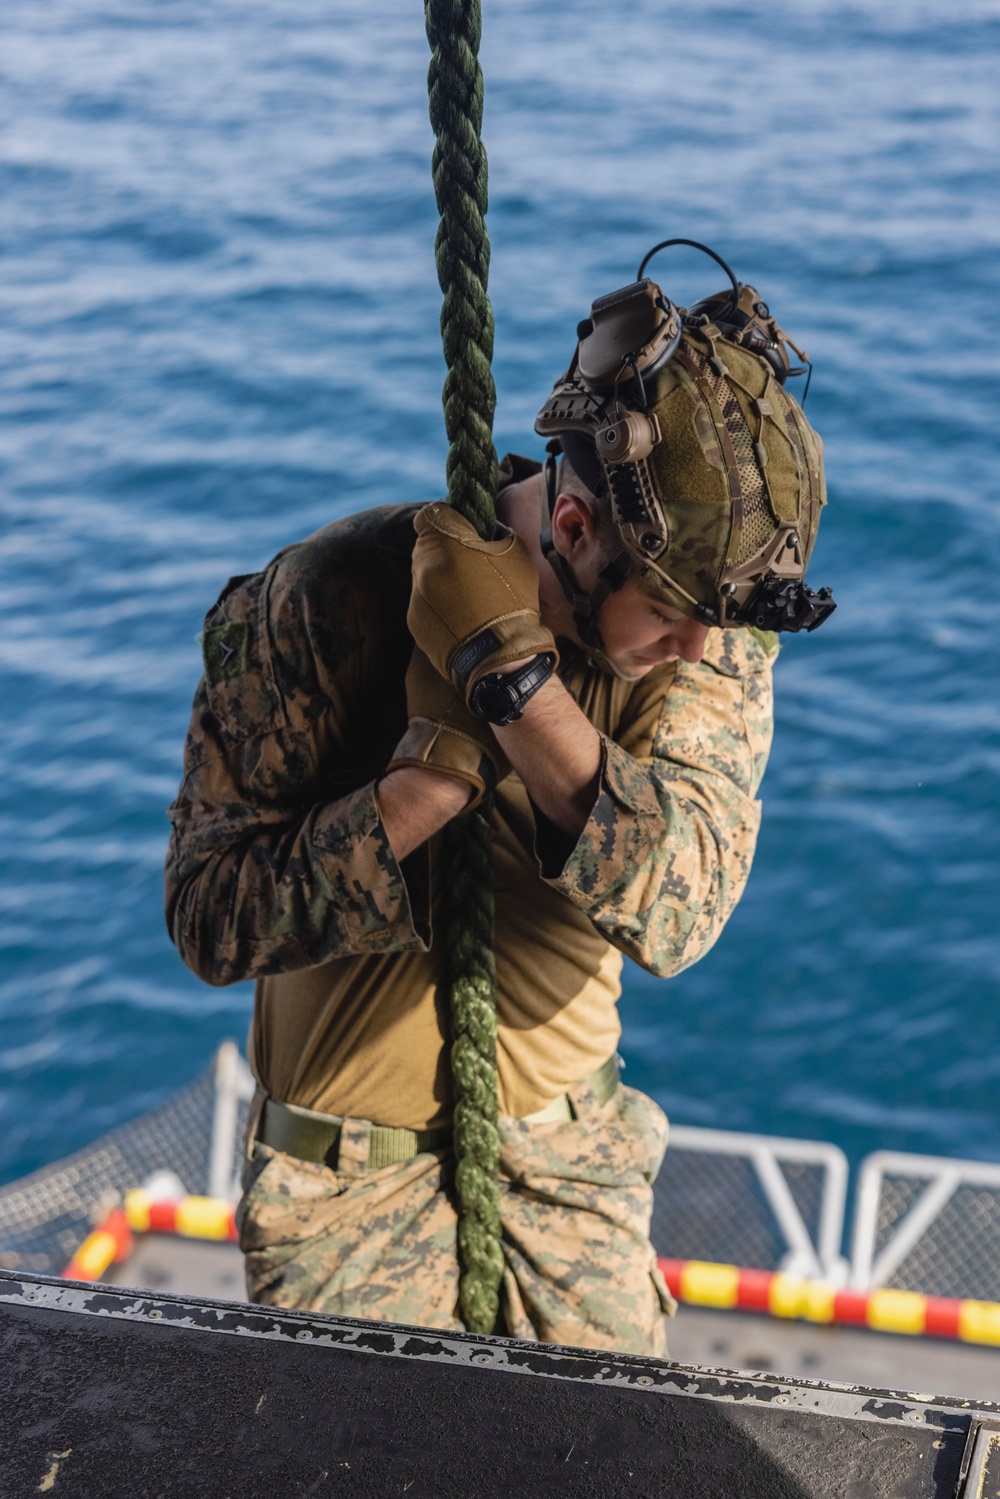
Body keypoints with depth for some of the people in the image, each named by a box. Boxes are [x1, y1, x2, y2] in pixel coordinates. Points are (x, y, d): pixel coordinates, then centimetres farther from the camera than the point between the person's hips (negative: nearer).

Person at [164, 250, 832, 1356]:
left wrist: (509, 667, -34)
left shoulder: (713, 629, -12)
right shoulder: (329, 602, -20)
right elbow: (208, 913, -20)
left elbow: (677, 911, -26)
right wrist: (448, 764, -29)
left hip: (576, 1170, 3)